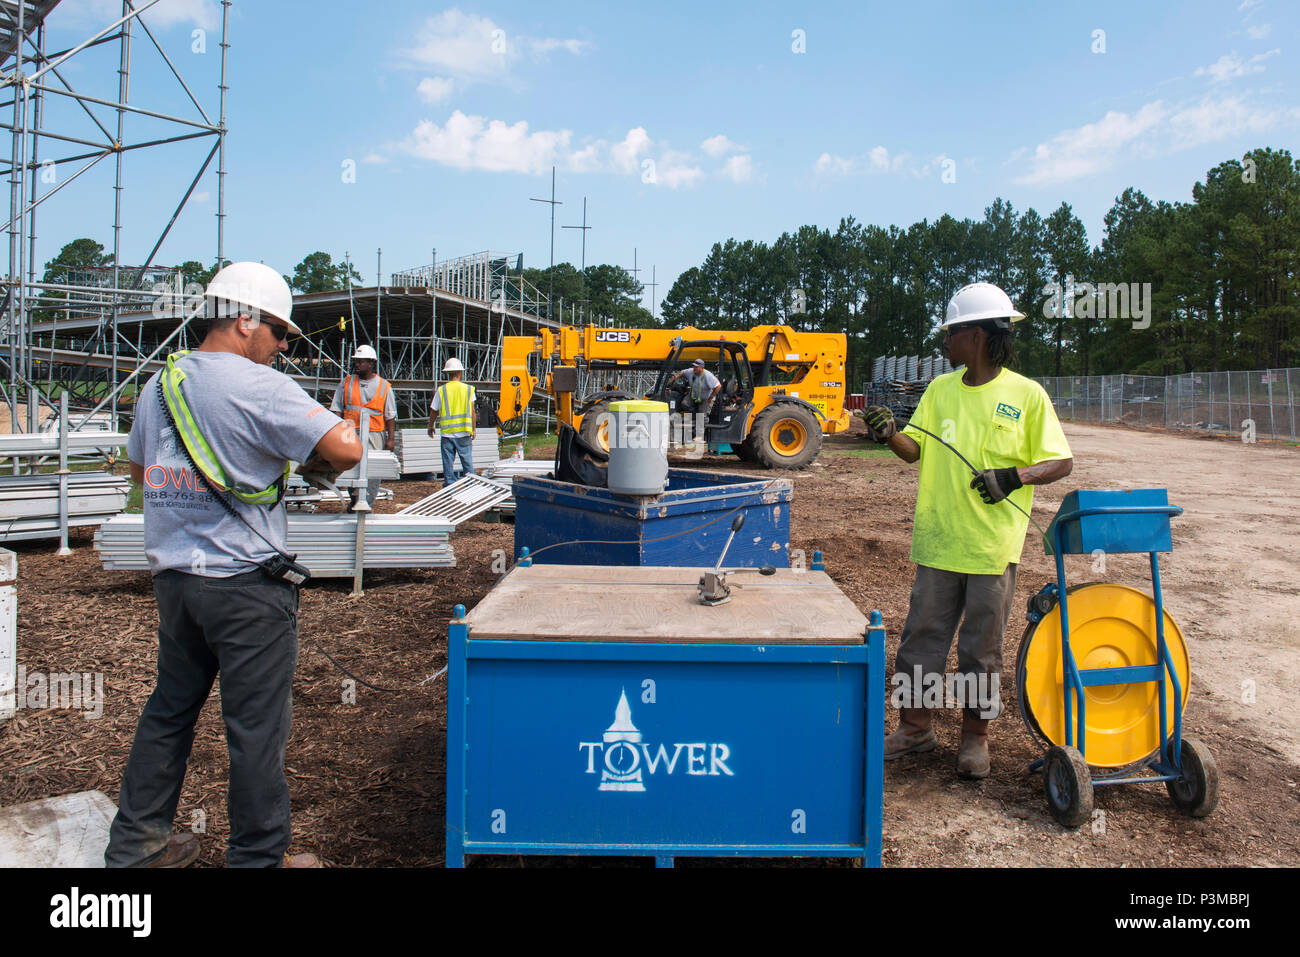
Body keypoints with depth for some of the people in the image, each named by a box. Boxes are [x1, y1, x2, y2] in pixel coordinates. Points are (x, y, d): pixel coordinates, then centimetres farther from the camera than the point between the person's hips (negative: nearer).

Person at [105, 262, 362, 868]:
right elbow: (346, 448, -25)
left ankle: (136, 841, 33)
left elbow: (139, 470, 23)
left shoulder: (159, 385, 8)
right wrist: (318, 463, -3)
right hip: (244, 584, -8)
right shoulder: (256, 385, -17)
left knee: (170, 706, 21)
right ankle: (258, 858, 16)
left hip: (172, 575, 8)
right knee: (256, 725, 4)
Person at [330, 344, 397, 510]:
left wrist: (391, 438, 0)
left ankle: (367, 502, 2)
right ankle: (355, 499, 13)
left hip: (375, 434, -1)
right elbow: (336, 409, 11)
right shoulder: (347, 383, 11)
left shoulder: (384, 386, 7)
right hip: (351, 433, 1)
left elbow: (390, 415, 7)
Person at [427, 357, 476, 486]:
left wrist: (430, 427, 20)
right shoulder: (468, 389, 0)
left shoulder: (441, 390, -1)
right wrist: (473, 429, 9)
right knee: (467, 462, 7)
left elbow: (434, 411, 4)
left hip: (447, 432, 0)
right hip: (464, 432, 0)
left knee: (448, 463, 5)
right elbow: (472, 411, -1)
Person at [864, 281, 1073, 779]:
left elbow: (1061, 462, -2)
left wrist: (1015, 476, -19)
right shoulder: (940, 389, 9)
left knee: (982, 647, 7)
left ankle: (975, 736, 24)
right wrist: (890, 433, -15)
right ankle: (916, 725, 25)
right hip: (938, 541, 4)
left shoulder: (1027, 394, -3)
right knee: (922, 635, 9)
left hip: (993, 546, -3)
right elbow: (914, 450, 6)